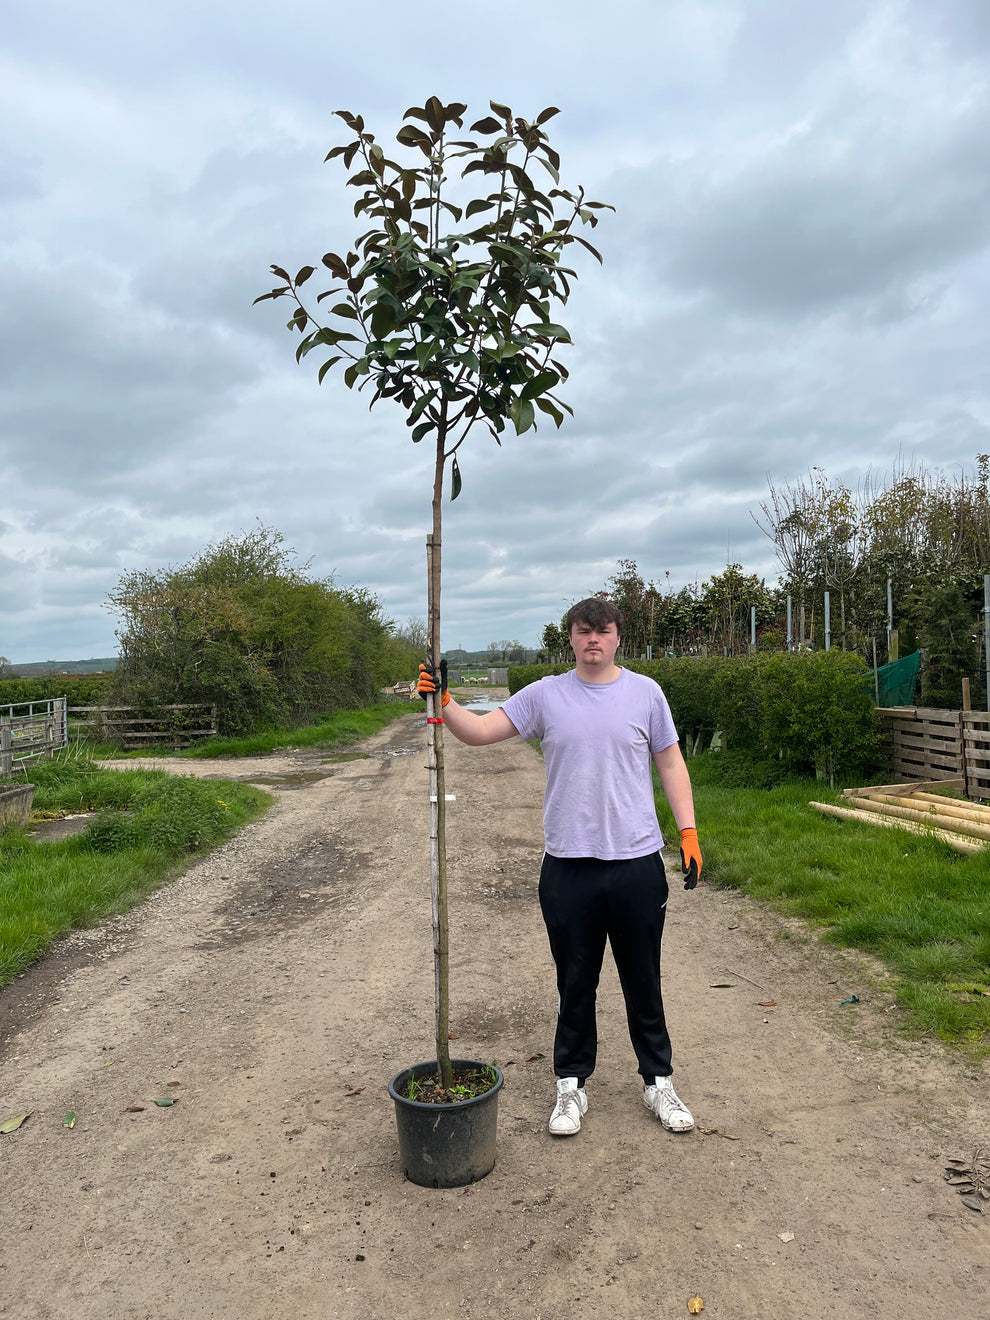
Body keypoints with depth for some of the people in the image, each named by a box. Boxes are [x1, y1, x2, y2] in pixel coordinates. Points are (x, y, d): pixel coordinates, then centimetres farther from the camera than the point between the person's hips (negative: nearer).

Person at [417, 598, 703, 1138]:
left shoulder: (645, 692, 3)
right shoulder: (545, 695, 2)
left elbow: (671, 764, 7)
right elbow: (479, 732, -2)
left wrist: (689, 833, 1)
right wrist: (443, 701, -19)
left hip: (637, 862, 0)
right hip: (568, 866, 0)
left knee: (644, 982, 13)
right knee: (574, 984, 12)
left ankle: (658, 1081, 30)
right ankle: (572, 1084, 28)